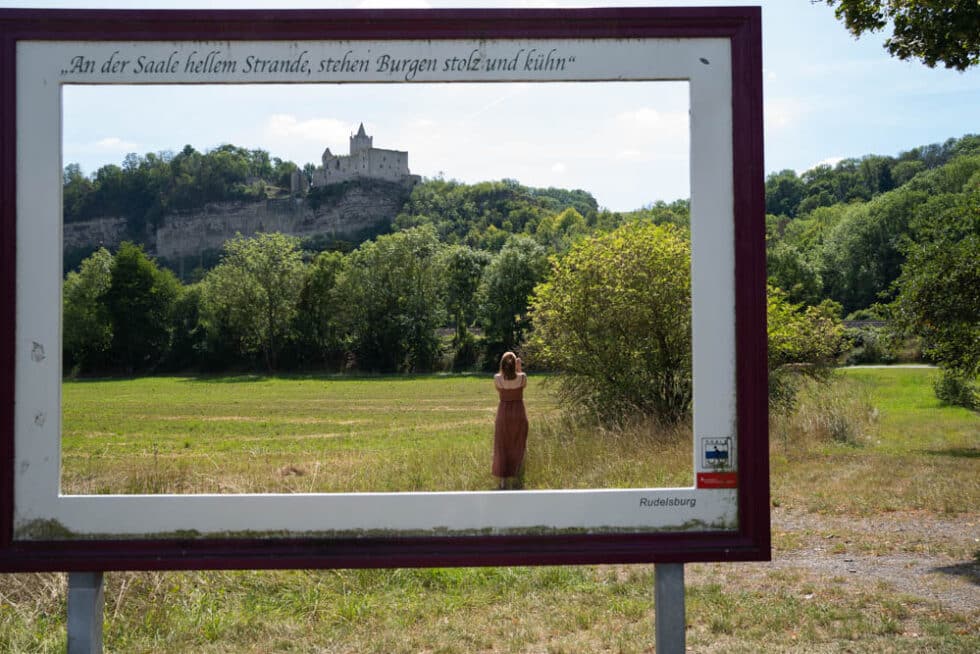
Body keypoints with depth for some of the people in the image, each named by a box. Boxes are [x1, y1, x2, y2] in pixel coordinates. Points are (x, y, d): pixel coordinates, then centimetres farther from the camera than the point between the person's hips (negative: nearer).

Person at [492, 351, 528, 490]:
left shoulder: (497, 378, -13)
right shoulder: (522, 377, -14)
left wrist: (503, 370, 6)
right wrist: (519, 369, 6)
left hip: (503, 414, 0)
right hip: (519, 414, 0)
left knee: (502, 448, 9)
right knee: (517, 447, 19)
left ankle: (503, 482, 5)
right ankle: (515, 477, 29)